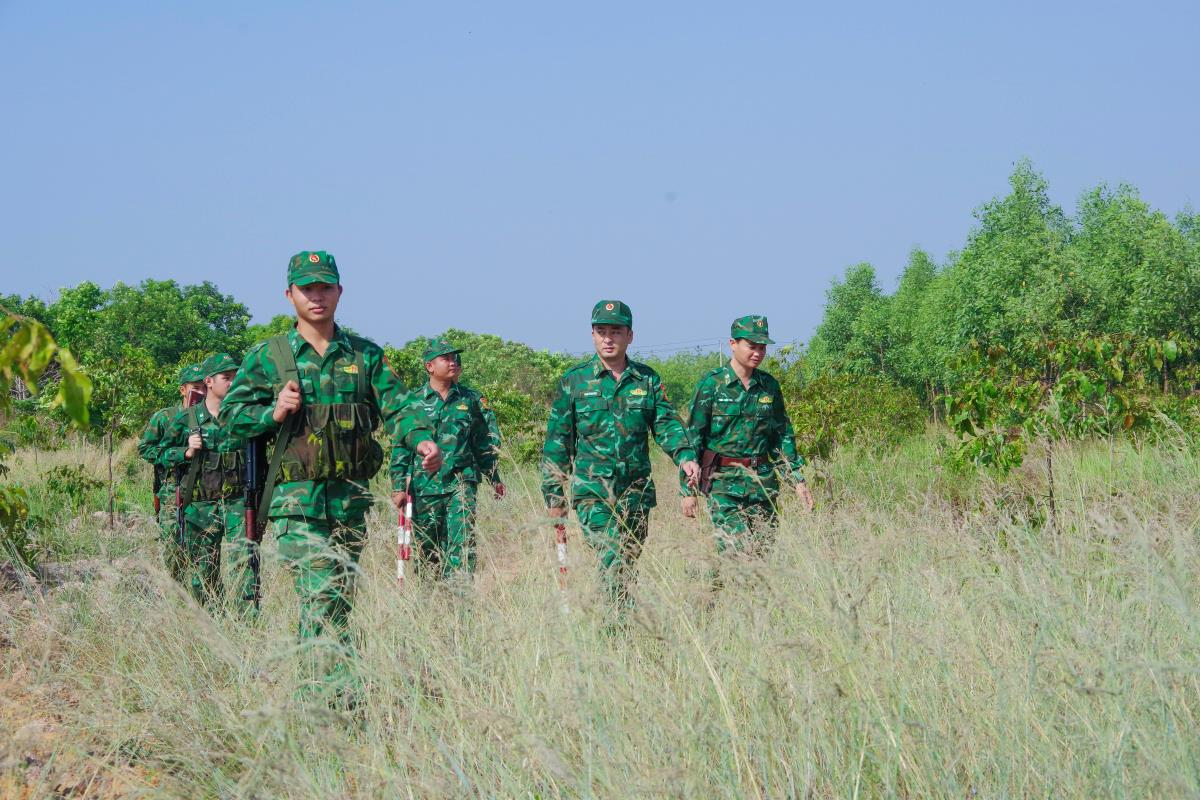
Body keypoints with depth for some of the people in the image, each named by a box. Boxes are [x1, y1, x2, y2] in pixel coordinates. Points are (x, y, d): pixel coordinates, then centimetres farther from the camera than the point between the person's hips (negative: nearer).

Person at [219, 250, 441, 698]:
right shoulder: (269, 356, 6)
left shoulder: (365, 356, 12)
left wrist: (421, 439, -16)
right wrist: (274, 413, -14)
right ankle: (341, 695, -22)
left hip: (351, 499, 4)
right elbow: (231, 415, 5)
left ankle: (313, 683, 23)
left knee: (339, 601, 9)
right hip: (298, 498, -4)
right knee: (321, 596, -16)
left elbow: (396, 405, 4)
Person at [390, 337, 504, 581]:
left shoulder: (471, 399, 9)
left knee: (462, 543, -13)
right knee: (428, 547, 6)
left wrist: (494, 478, 19)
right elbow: (401, 447, 4)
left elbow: (486, 442, 17)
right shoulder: (414, 402, 3)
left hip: (462, 482, 0)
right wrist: (399, 486, -2)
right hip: (425, 485, 0)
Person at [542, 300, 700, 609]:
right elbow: (557, 439, 4)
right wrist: (554, 494, 2)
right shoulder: (574, 381, 2)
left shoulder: (647, 380, 9)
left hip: (636, 490, 4)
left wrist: (685, 456, -13)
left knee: (628, 562, 9)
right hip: (592, 491, -3)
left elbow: (666, 424, 8)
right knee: (612, 561, -17)